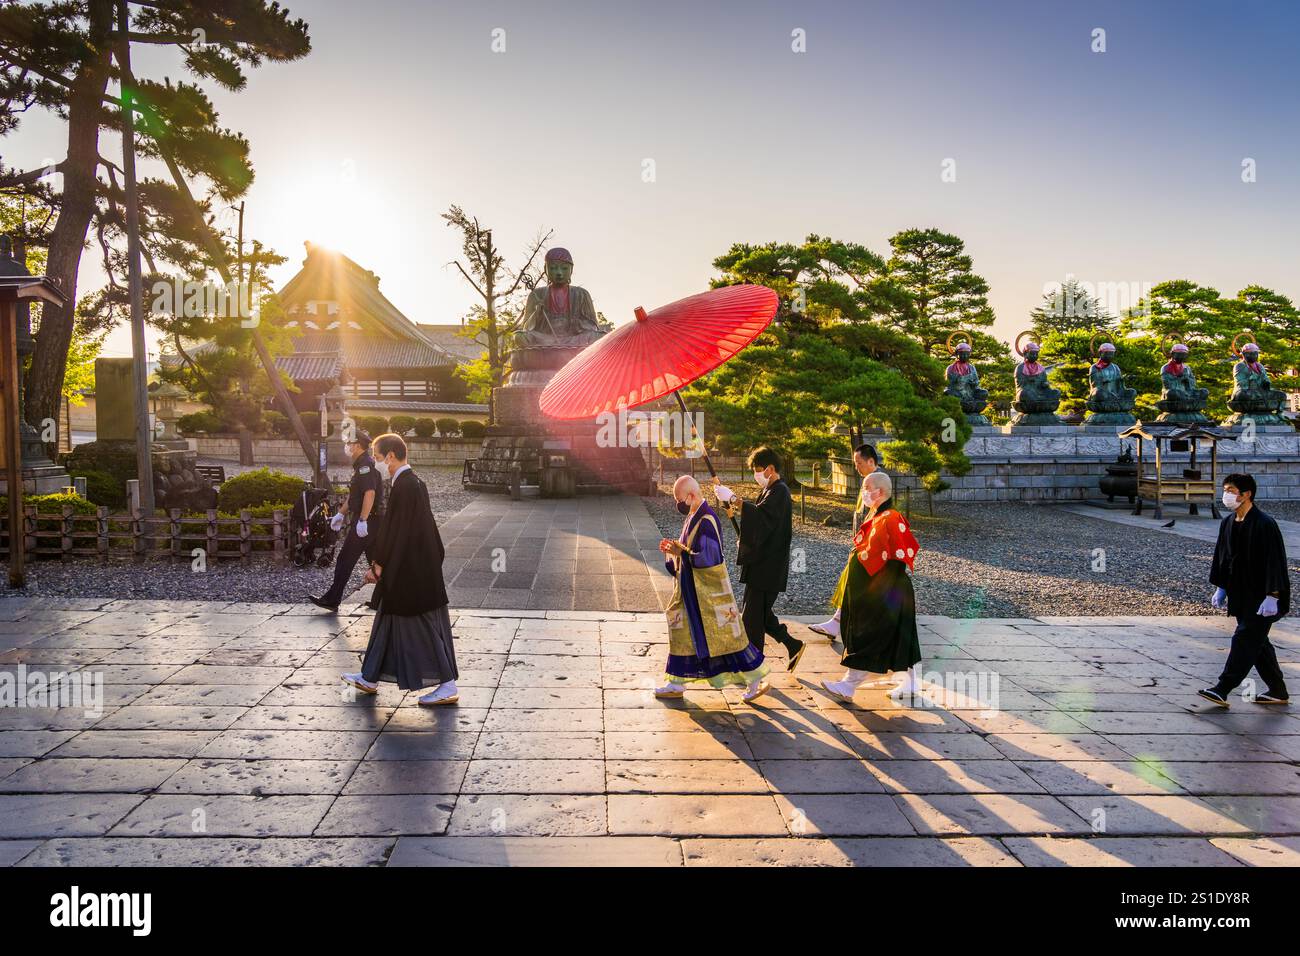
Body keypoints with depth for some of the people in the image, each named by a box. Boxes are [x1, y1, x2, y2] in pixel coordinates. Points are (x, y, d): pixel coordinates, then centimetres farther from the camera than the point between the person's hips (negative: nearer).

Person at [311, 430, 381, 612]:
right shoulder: (362, 464, 18)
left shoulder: (366, 464, -16)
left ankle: (332, 600, 2)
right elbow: (354, 495, 25)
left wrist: (362, 520, -29)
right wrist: (341, 514, 23)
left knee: (345, 560, -3)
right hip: (373, 521, 10)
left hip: (365, 522, -10)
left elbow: (370, 493, -26)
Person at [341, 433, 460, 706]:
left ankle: (448, 686, 3)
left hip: (409, 568, -10)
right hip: (417, 563, 10)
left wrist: (378, 563, -11)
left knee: (423, 624, -4)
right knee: (388, 617, 18)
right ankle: (369, 678, 31)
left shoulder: (403, 486, -19)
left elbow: (394, 529, -19)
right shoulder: (414, 482, 10)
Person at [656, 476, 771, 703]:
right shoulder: (693, 517, 8)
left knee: (723, 634, -2)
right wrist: (675, 549, 0)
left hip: (709, 592, -10)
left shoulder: (705, 521, -22)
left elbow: (708, 557, -25)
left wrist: (680, 552, -18)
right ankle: (675, 683, 24)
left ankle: (756, 681, 10)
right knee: (683, 633, 14)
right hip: (692, 590, 10)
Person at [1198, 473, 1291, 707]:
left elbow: (1275, 562, -19)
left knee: (1244, 641, -7)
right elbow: (1222, 557, 14)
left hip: (1261, 598, -8)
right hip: (1240, 595, 8)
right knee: (1257, 643, 15)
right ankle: (1278, 691, 27)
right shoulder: (1228, 523, 6)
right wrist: (1220, 588, 14)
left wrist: (1272, 596, -20)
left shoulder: (1265, 525, -18)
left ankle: (1222, 690, -7)